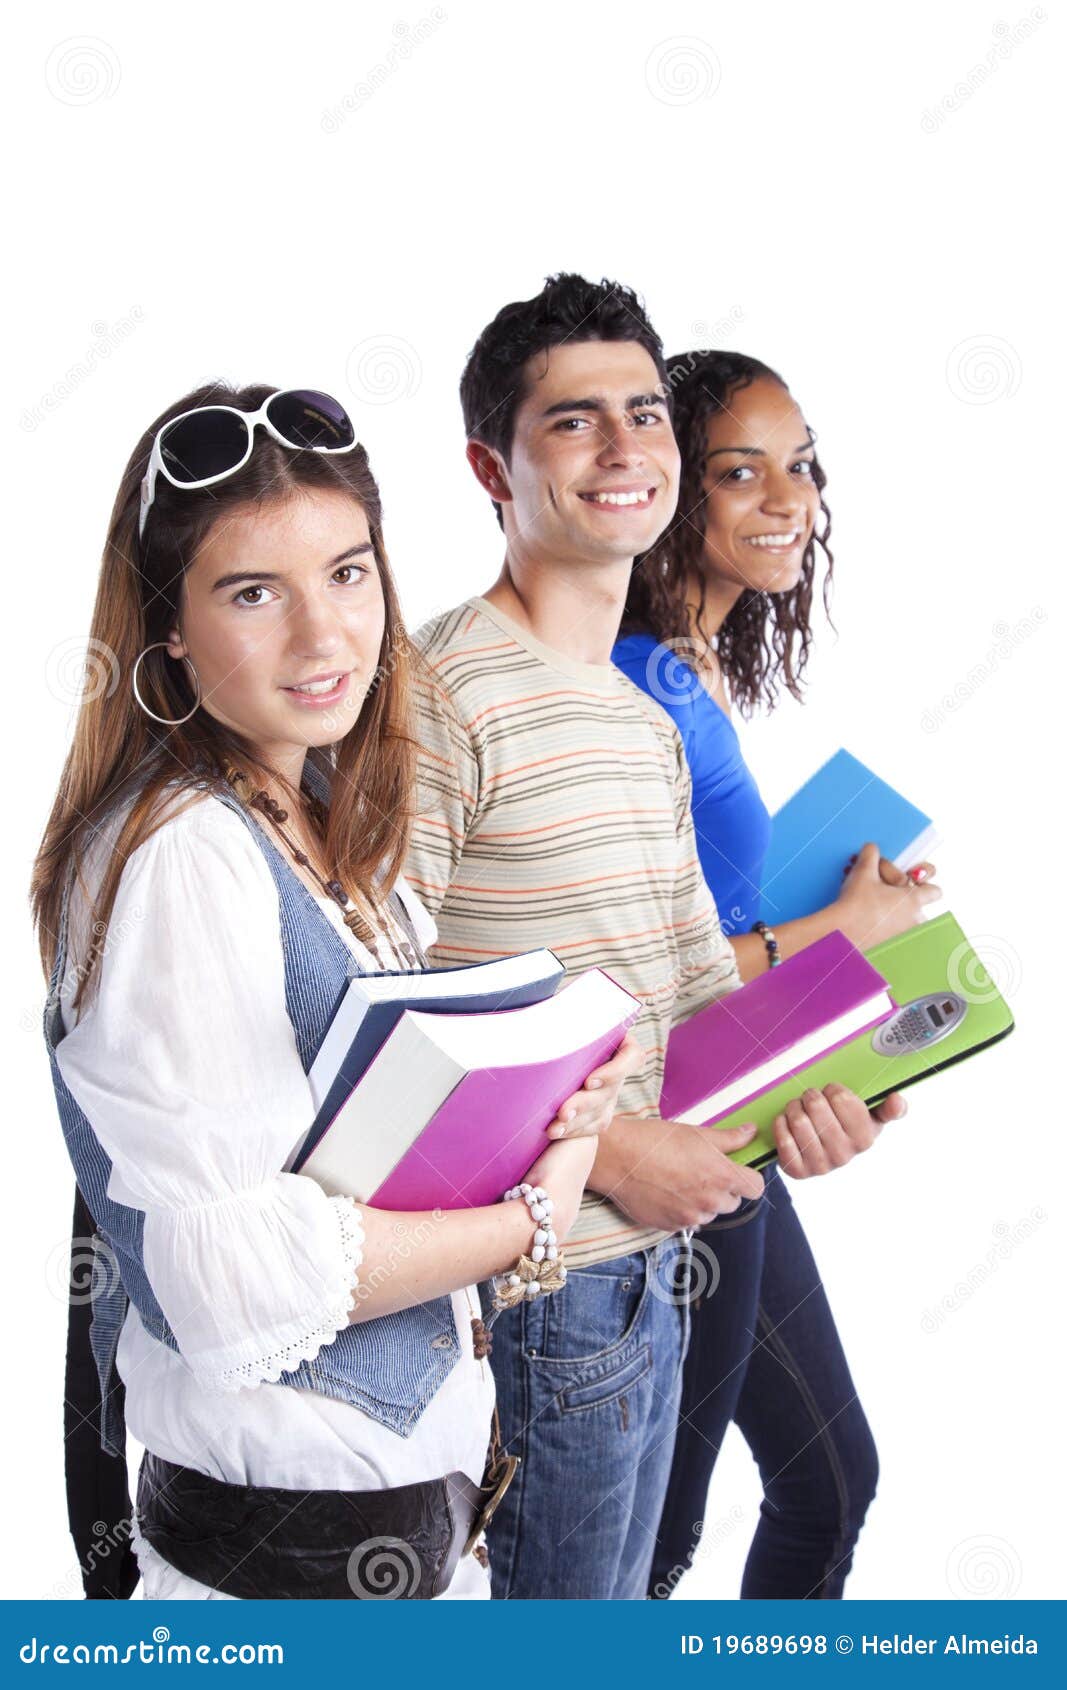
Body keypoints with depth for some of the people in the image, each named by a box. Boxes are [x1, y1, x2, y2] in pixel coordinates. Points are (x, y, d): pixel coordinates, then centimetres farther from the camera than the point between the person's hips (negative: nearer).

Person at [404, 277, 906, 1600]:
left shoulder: (647, 720, 12)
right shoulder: (444, 694, -18)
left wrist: (795, 1083, -5)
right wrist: (602, 1152, -21)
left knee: (620, 1592, 23)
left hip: (655, 1249, 9)